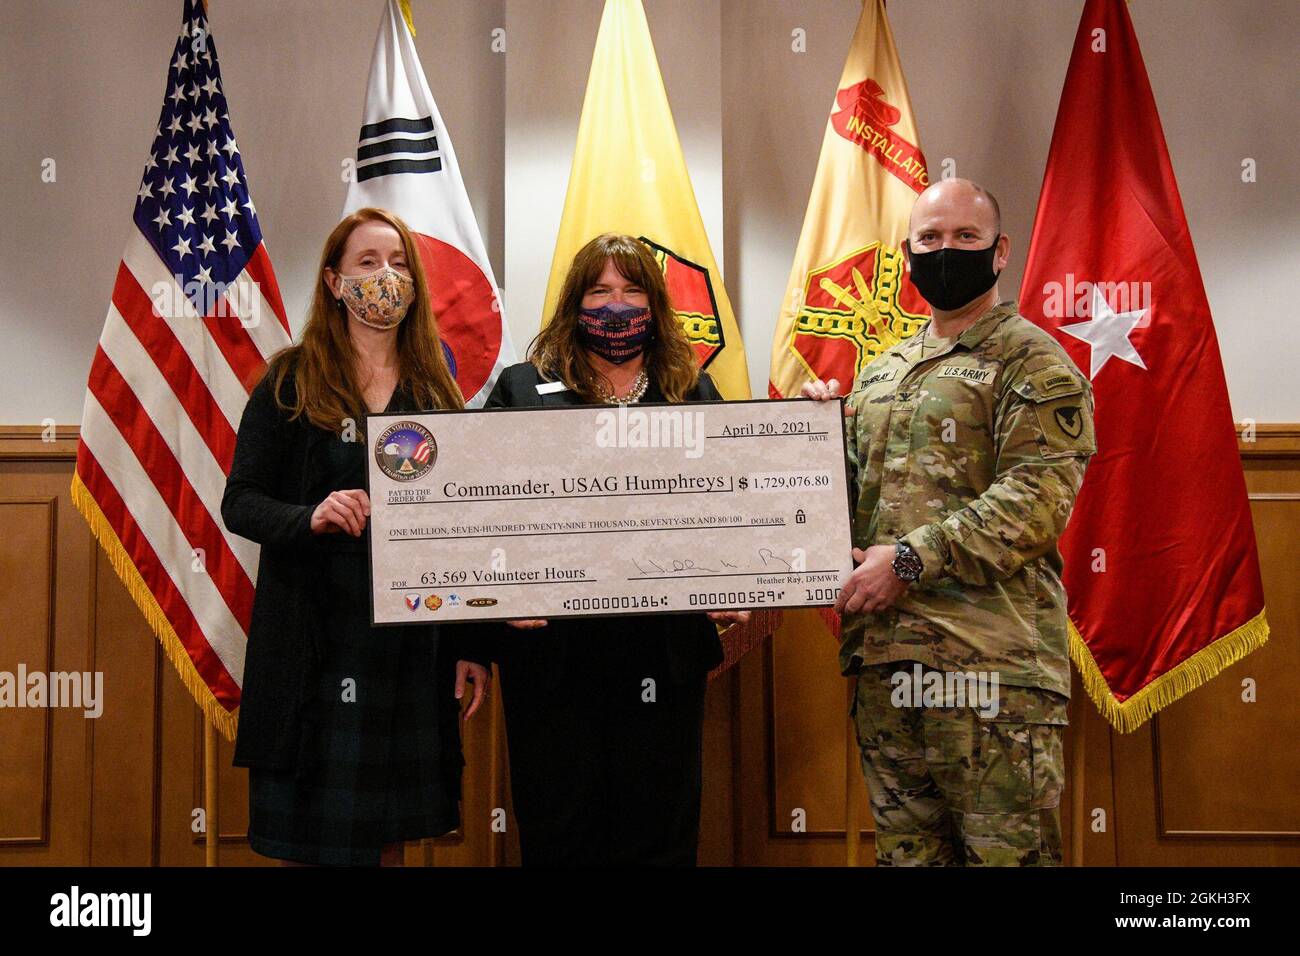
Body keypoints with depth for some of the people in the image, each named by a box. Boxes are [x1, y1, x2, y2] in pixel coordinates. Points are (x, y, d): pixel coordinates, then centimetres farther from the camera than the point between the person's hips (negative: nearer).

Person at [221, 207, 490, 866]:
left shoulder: (436, 387, 9)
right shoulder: (291, 382, 1)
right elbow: (240, 502, -3)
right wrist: (310, 518, -24)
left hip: (414, 645, 3)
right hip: (316, 646, -2)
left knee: (391, 835, 10)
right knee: (315, 838, 3)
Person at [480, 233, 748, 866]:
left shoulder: (693, 390, 12)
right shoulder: (522, 388, 7)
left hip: (664, 646, 1)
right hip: (552, 645, -1)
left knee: (660, 832, 9)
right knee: (559, 831, 8)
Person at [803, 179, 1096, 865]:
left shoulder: (1031, 359, -1)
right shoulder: (881, 374, 20)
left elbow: (1038, 499, -14)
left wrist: (911, 559, -17)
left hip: (990, 659, -6)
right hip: (881, 654, 7)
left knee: (1005, 850, -2)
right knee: (905, 851, 14)